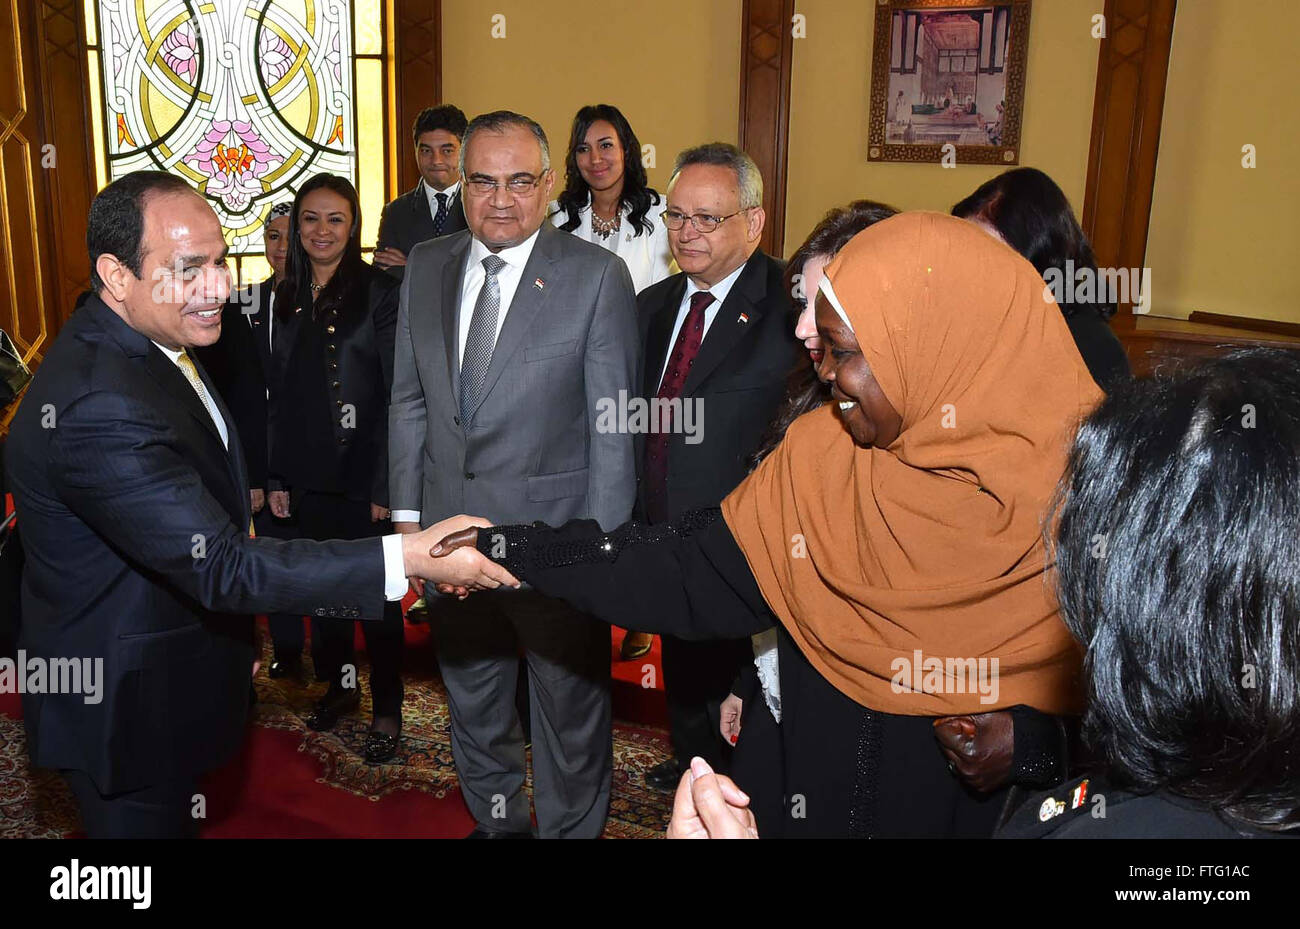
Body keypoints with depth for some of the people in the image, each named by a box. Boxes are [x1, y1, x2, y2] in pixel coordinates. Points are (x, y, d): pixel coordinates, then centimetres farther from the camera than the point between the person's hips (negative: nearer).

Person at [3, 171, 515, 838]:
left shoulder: (150, 344, 1)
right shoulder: (95, 408, -32)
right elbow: (220, 565, -33)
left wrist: (238, 635, 15)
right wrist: (409, 556, -37)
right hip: (127, 714, -9)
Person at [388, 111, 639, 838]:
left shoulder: (597, 276, -11)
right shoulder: (426, 266, 3)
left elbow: (614, 425, -12)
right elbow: (409, 400, 9)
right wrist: (407, 510, 6)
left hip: (555, 534, -4)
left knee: (571, 711, 14)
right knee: (472, 702, 24)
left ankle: (572, 828, 38)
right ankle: (496, 818, 48)